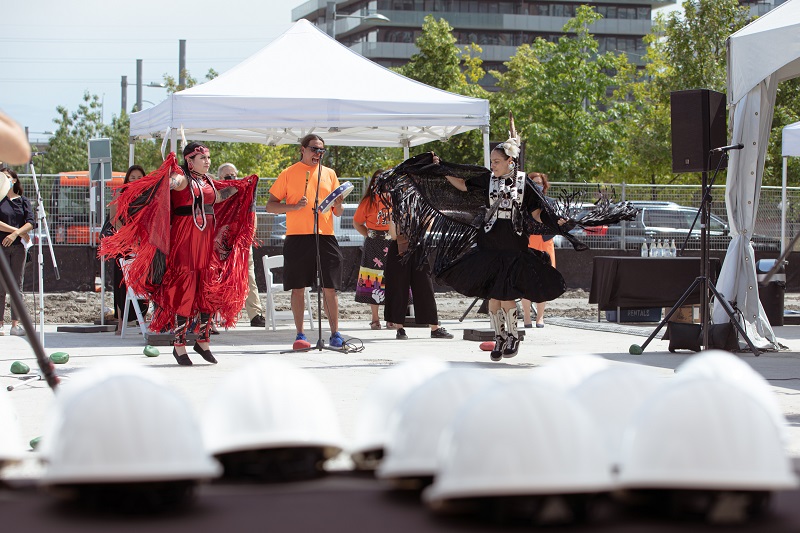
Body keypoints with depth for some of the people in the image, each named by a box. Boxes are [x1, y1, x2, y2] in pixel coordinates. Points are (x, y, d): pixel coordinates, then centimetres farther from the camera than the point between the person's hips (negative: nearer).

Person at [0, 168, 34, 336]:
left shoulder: (23, 200, 11)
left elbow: (30, 222, 0)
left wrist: (15, 234, -15)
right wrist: (19, 231, -9)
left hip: (18, 246, 2)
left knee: (17, 287, 2)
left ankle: (15, 324, 3)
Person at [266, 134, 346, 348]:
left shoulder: (329, 174, 14)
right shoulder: (289, 174, 5)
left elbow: (338, 213, 15)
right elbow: (270, 206, 4)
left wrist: (338, 205, -8)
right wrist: (294, 206, -11)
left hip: (325, 236, 2)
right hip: (297, 236, -2)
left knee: (329, 288, -1)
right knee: (298, 288, 1)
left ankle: (335, 333, 4)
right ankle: (300, 334, 8)